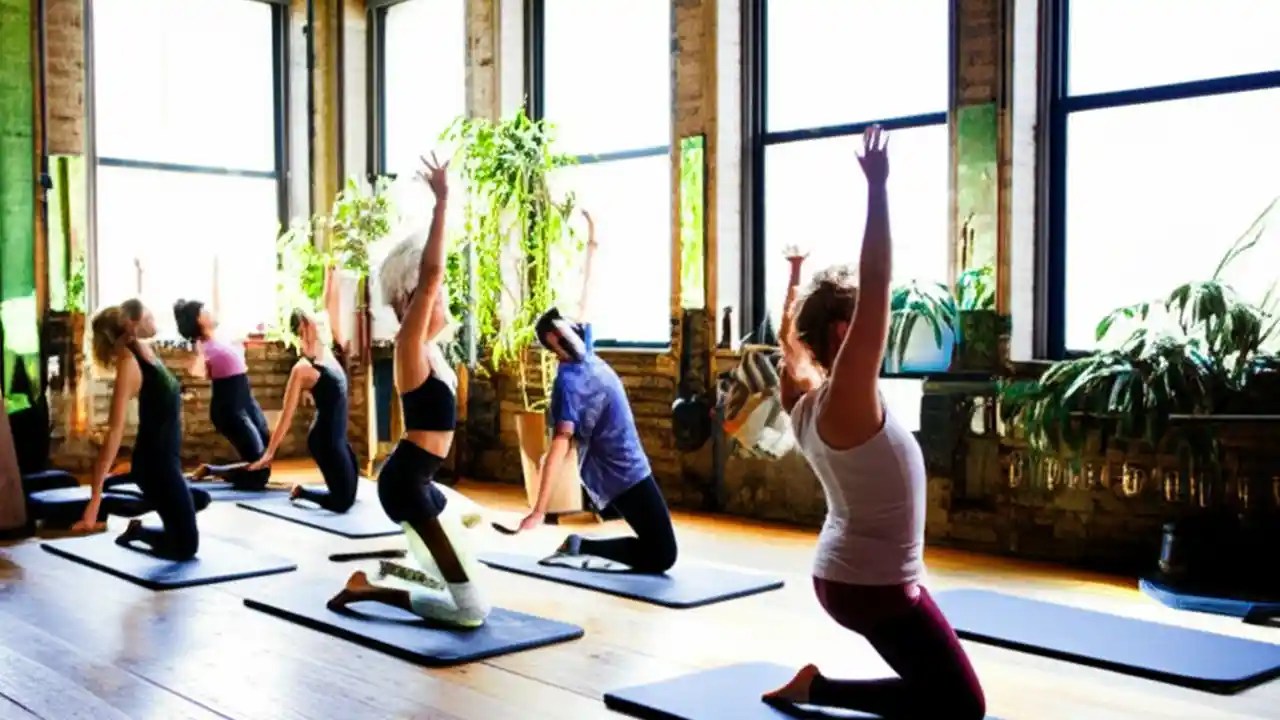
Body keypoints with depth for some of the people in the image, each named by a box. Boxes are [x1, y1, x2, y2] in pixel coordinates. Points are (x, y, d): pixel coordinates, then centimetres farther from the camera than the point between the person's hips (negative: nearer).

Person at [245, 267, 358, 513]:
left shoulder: (327, 350, 4)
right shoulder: (303, 369, -14)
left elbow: (330, 305, 6)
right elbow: (286, 414, -13)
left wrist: (331, 272, 6)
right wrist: (269, 453, -13)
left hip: (337, 437, 8)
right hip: (324, 438, -8)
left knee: (350, 492, 12)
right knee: (343, 500, -5)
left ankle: (301, 491, 27)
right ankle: (300, 492, 15)